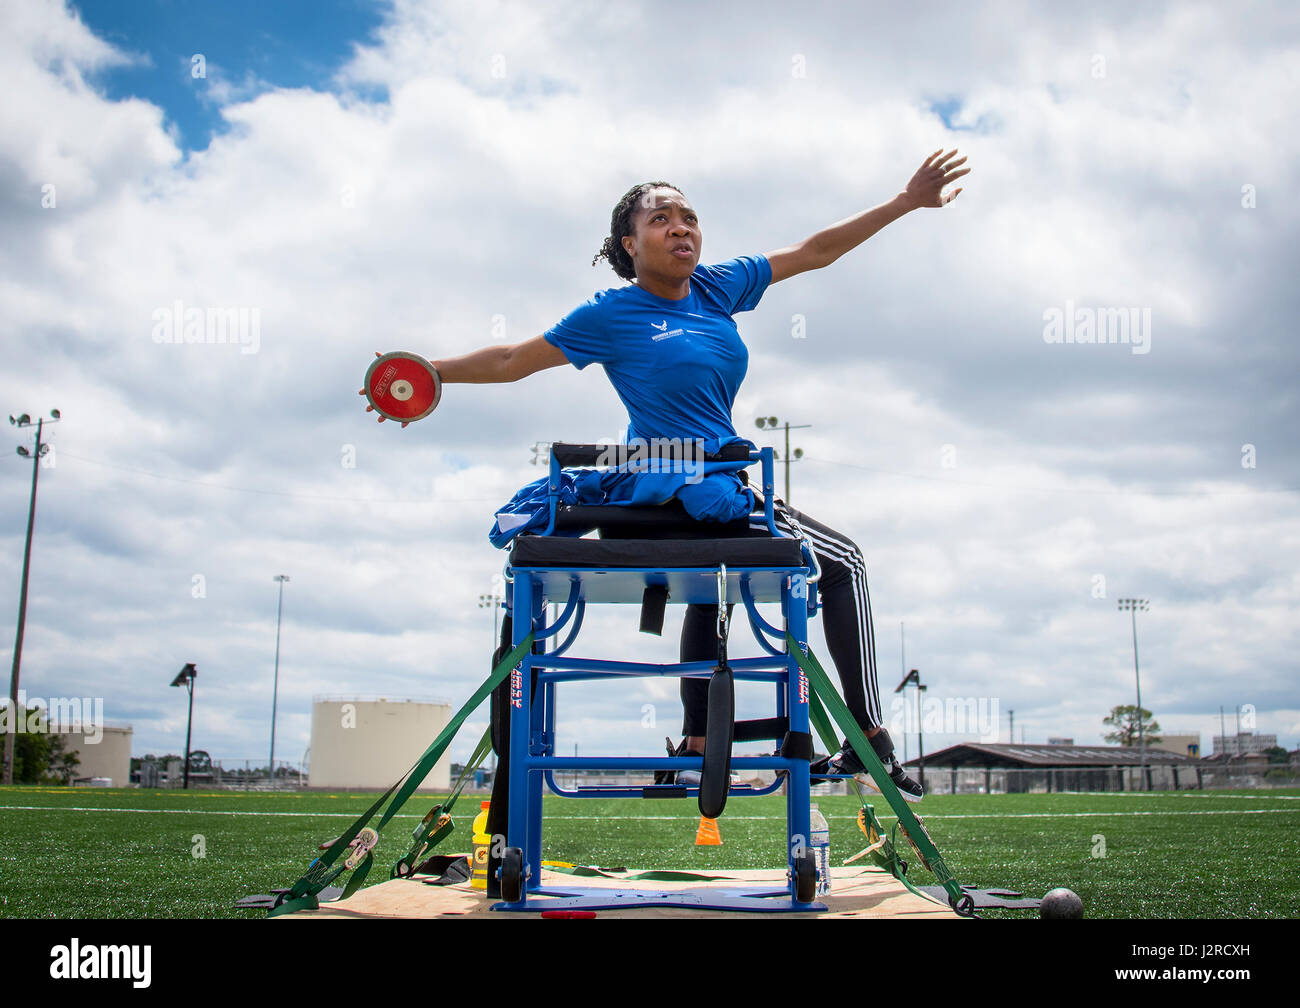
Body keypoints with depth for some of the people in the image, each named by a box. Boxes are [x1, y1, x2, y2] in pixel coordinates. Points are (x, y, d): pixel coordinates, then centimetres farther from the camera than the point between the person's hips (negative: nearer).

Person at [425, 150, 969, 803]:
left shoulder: (715, 287, 4)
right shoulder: (611, 315, -13)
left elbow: (814, 252, 10)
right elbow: (513, 361, -3)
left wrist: (907, 202, 10)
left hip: (673, 492, 8)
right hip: (694, 496, -8)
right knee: (844, 564, -2)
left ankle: (695, 748, 43)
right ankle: (870, 740, 0)